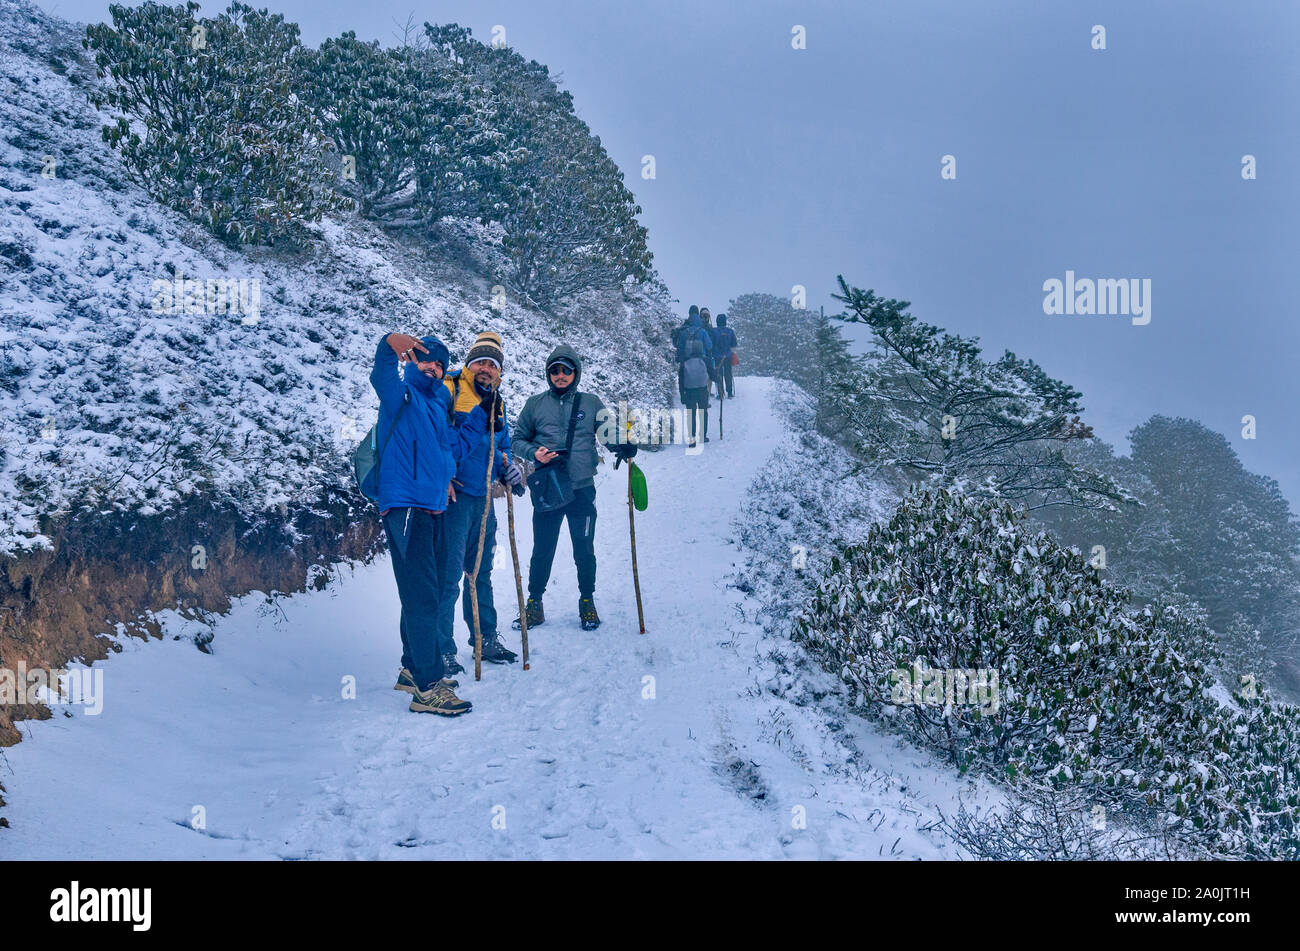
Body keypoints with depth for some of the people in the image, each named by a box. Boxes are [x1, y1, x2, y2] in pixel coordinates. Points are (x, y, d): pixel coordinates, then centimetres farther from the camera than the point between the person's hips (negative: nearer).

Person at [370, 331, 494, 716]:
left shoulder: (436, 405, 21)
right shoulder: (401, 395, -3)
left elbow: (453, 447, 29)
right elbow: (384, 374, -26)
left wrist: (481, 414, 24)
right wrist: (395, 345, -45)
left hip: (433, 509, 9)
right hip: (405, 506, -9)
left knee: (425, 592, 17)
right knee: (421, 594, -12)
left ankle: (414, 669, 30)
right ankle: (428, 687, -12)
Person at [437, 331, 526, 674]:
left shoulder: (496, 404, 17)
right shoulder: (448, 389, -6)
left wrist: (508, 468, 7)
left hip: (483, 497, 8)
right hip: (453, 493, -8)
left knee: (481, 572, 17)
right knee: (449, 573, -8)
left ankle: (487, 639, 27)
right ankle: (442, 649, -2)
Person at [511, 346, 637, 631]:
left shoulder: (591, 403, 6)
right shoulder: (536, 404, 6)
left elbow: (607, 433, 5)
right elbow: (519, 439, 11)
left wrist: (623, 446, -17)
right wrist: (534, 453, -9)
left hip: (582, 489, 0)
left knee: (584, 550, 5)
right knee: (542, 550, 5)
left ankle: (587, 602, 22)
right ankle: (534, 603, 18)